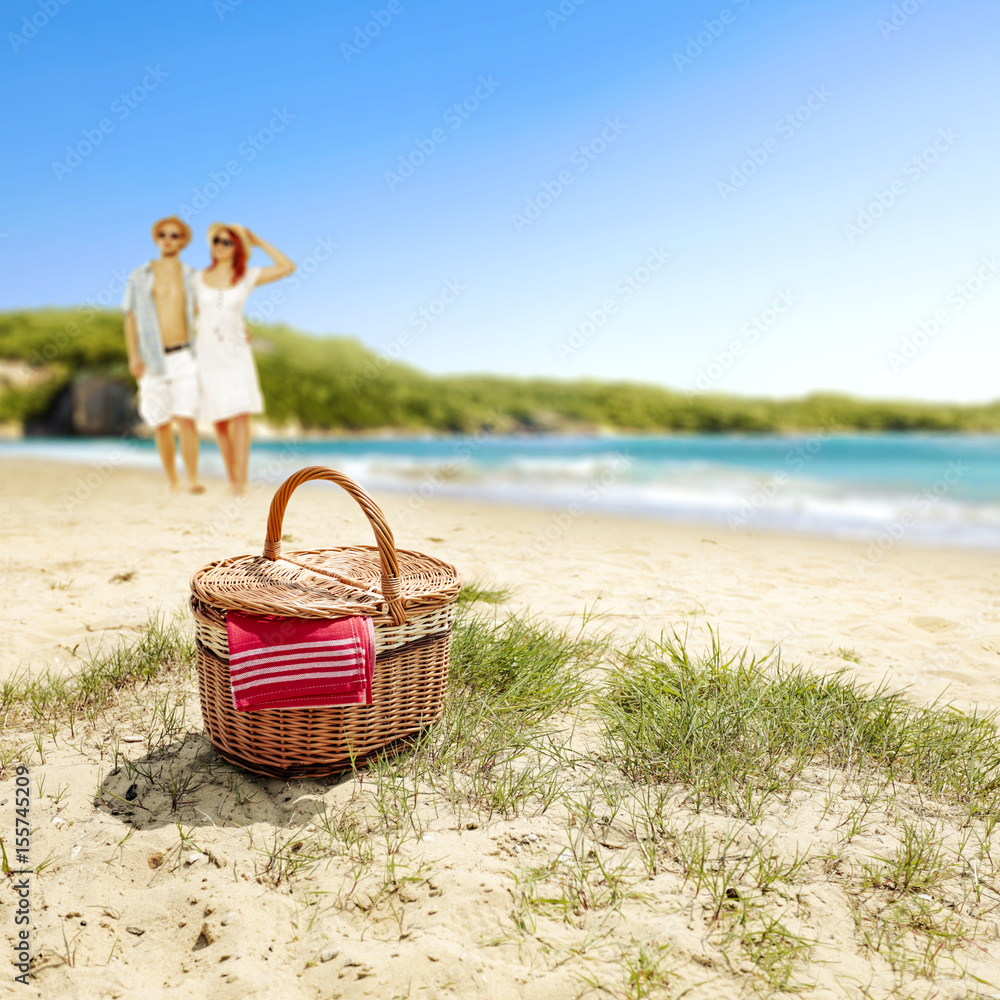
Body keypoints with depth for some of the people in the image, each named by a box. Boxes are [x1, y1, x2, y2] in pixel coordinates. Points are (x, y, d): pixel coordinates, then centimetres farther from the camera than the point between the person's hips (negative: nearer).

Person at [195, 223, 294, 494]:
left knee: (240, 415, -12)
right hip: (208, 354, 2)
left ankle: (241, 481, -11)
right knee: (219, 420, 2)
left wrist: (259, 242, 1)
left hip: (236, 353, -2)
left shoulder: (247, 277, 3)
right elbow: (192, 311, 17)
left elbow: (287, 267, -4)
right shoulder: (200, 278, 7)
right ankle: (231, 479, 12)